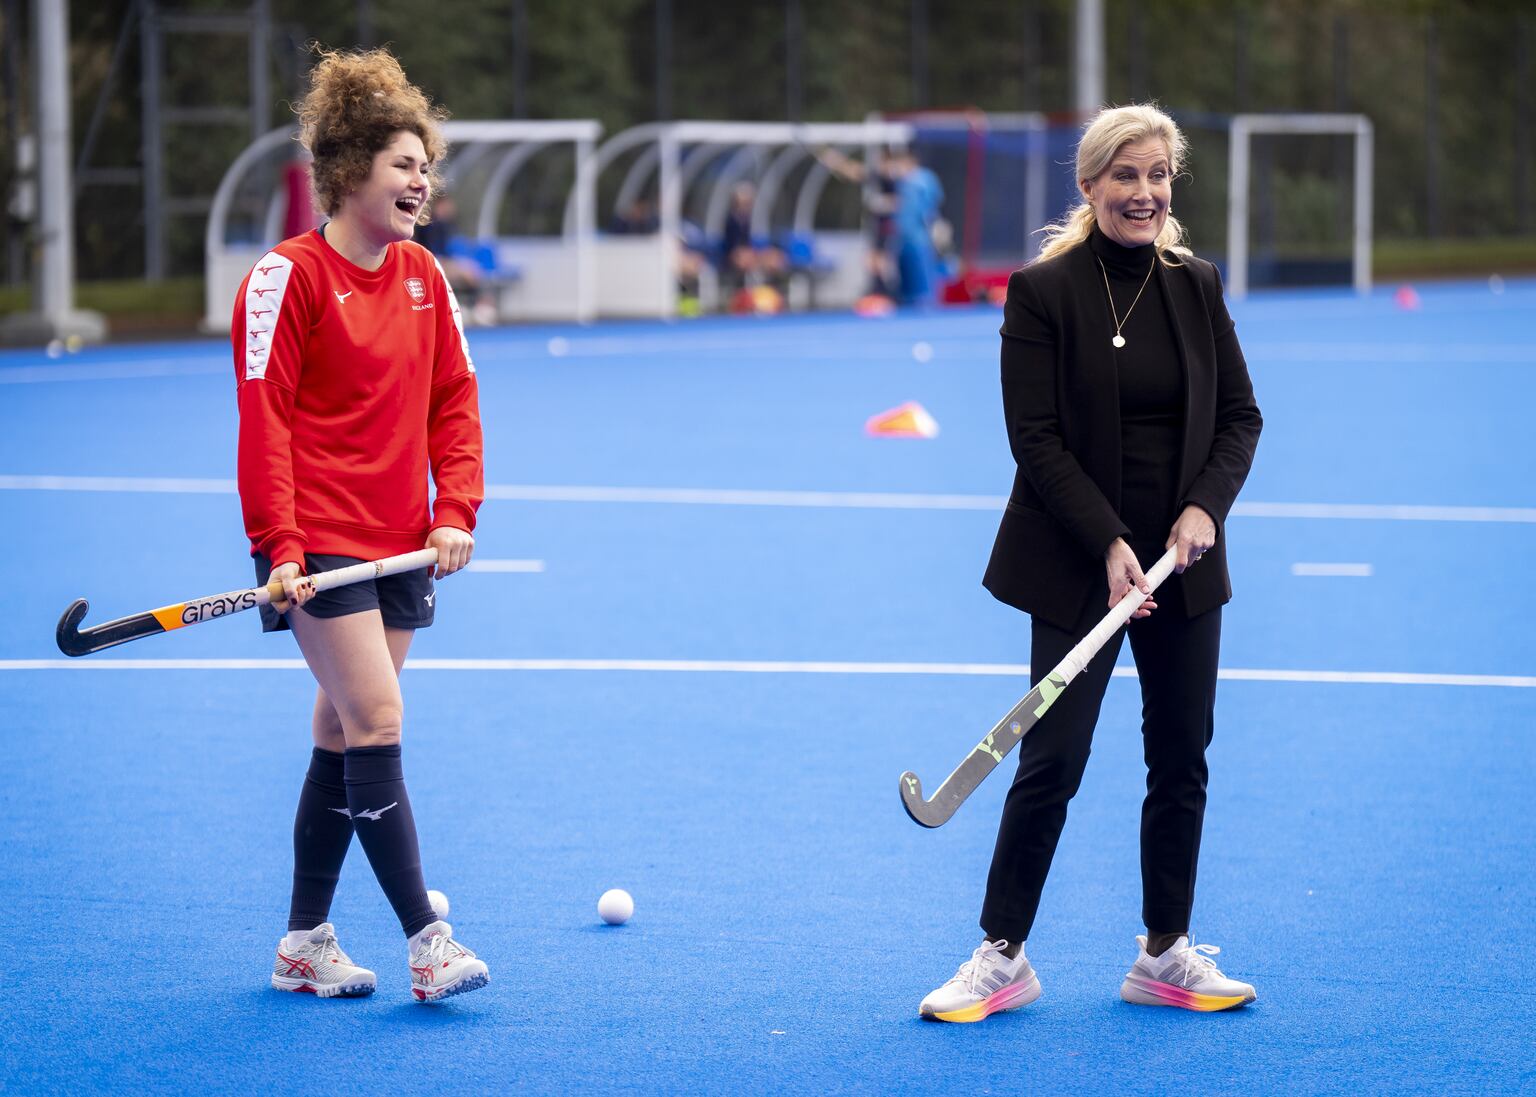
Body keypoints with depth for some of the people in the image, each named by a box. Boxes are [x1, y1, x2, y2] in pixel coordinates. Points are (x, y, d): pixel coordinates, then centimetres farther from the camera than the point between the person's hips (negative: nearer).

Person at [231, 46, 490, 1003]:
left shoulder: (423, 276, 10)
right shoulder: (289, 277, -9)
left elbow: (454, 397, 13)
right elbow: (264, 417, -11)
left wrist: (455, 512, 0)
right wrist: (280, 545, -16)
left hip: (400, 545, 7)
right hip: (320, 546, -7)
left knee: (344, 734, 10)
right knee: (377, 721, -13)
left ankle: (306, 944, 18)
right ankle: (425, 940, -14)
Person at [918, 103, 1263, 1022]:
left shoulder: (1197, 287, 4)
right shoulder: (1043, 290, -8)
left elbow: (1240, 417, 7)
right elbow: (1036, 436, -11)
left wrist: (1205, 510, -10)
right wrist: (1109, 547, -18)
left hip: (1183, 563, 4)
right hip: (1078, 565, -4)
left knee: (1181, 756, 7)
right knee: (1052, 761, -4)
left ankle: (1167, 955, 19)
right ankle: (1003, 956, 8)